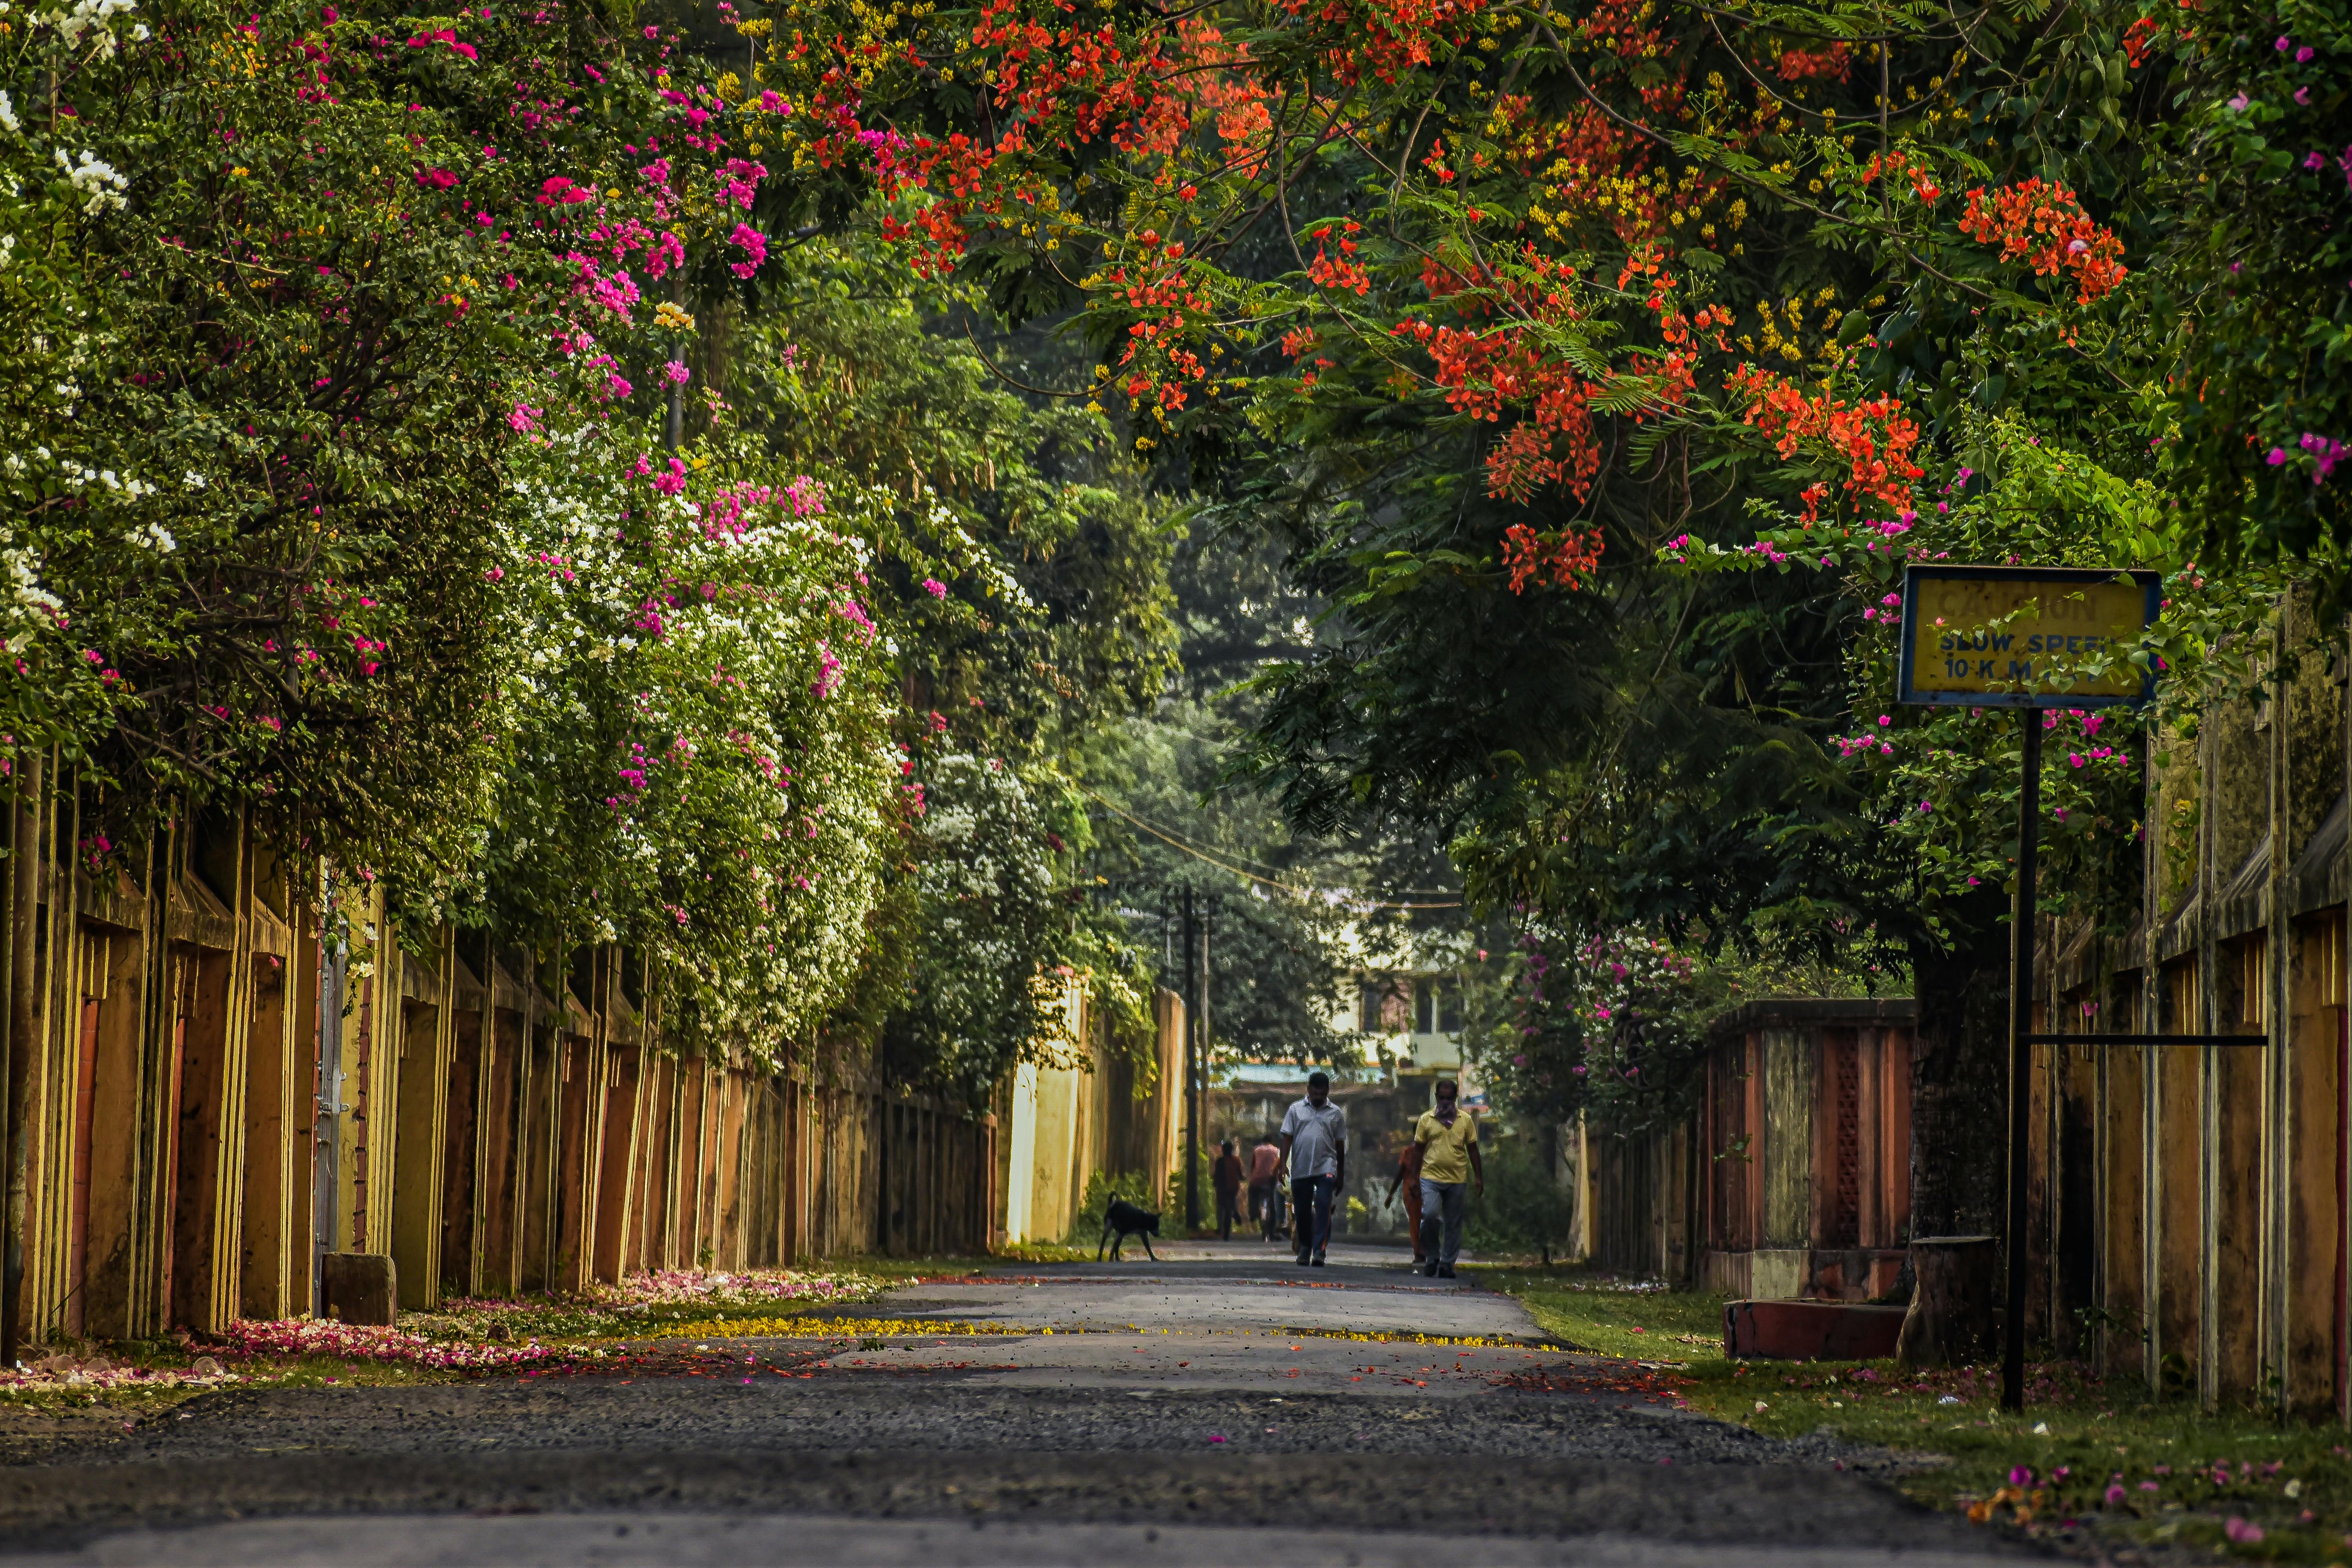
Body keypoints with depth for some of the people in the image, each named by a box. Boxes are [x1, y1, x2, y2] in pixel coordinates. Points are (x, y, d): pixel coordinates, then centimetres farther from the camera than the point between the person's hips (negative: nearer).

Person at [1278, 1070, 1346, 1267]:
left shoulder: (1336, 1113, 8)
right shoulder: (1296, 1110, 8)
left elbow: (1340, 1145, 11)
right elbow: (1287, 1139, 5)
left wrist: (1341, 1175, 10)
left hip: (1326, 1169, -1)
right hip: (1300, 1170, 1)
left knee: (1323, 1210, -16)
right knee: (1302, 1212, 7)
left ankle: (1319, 1252, -19)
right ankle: (1304, 1249, 23)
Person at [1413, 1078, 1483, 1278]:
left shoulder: (1466, 1120, 6)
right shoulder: (1426, 1119, 5)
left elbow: (1473, 1150, 10)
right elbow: (1419, 1150, 9)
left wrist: (1478, 1178, 6)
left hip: (1457, 1180, 1)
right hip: (1431, 1177, -1)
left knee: (1453, 1224, 4)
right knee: (1430, 1215, -17)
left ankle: (1447, 1264, 13)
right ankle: (1432, 1257, 0)